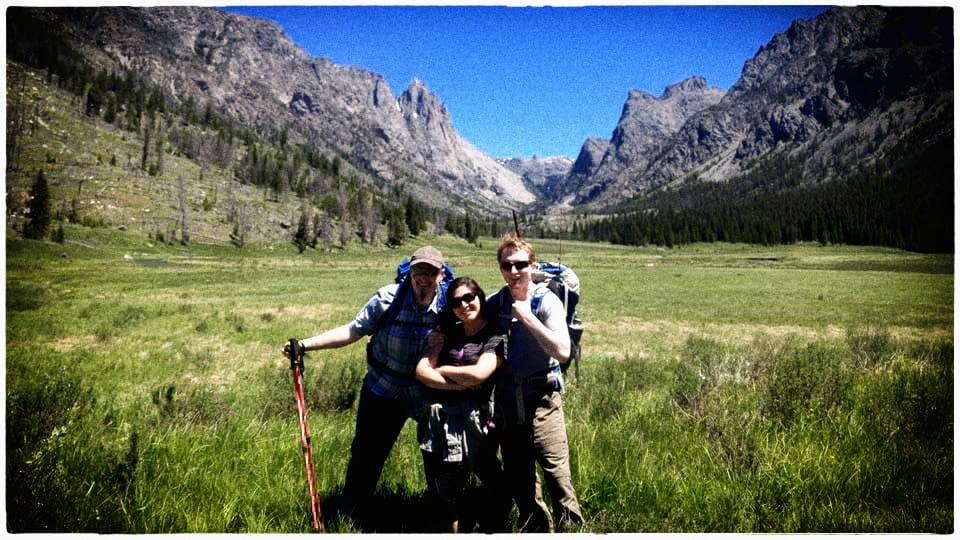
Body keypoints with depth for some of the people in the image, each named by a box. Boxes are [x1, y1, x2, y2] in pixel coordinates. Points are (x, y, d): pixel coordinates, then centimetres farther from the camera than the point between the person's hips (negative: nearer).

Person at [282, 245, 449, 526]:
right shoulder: (388, 298, -17)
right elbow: (352, 331, -13)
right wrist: (307, 344, -19)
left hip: (430, 395, 1)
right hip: (383, 391, -1)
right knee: (366, 457, 10)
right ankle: (350, 517, 32)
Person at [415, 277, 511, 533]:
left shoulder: (496, 336, -3)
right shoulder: (446, 332, 11)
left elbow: (478, 374, -18)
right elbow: (421, 370, 0)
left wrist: (439, 369, -4)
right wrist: (459, 385, -13)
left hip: (471, 420, -4)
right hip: (436, 419, 4)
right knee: (441, 489, 14)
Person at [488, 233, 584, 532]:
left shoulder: (547, 302, -10)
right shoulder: (494, 303, 3)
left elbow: (562, 352, -22)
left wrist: (527, 317, -22)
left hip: (541, 398, -5)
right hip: (507, 398, 5)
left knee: (556, 469, -10)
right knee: (517, 474, 14)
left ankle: (572, 527, 7)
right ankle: (534, 527, 32)